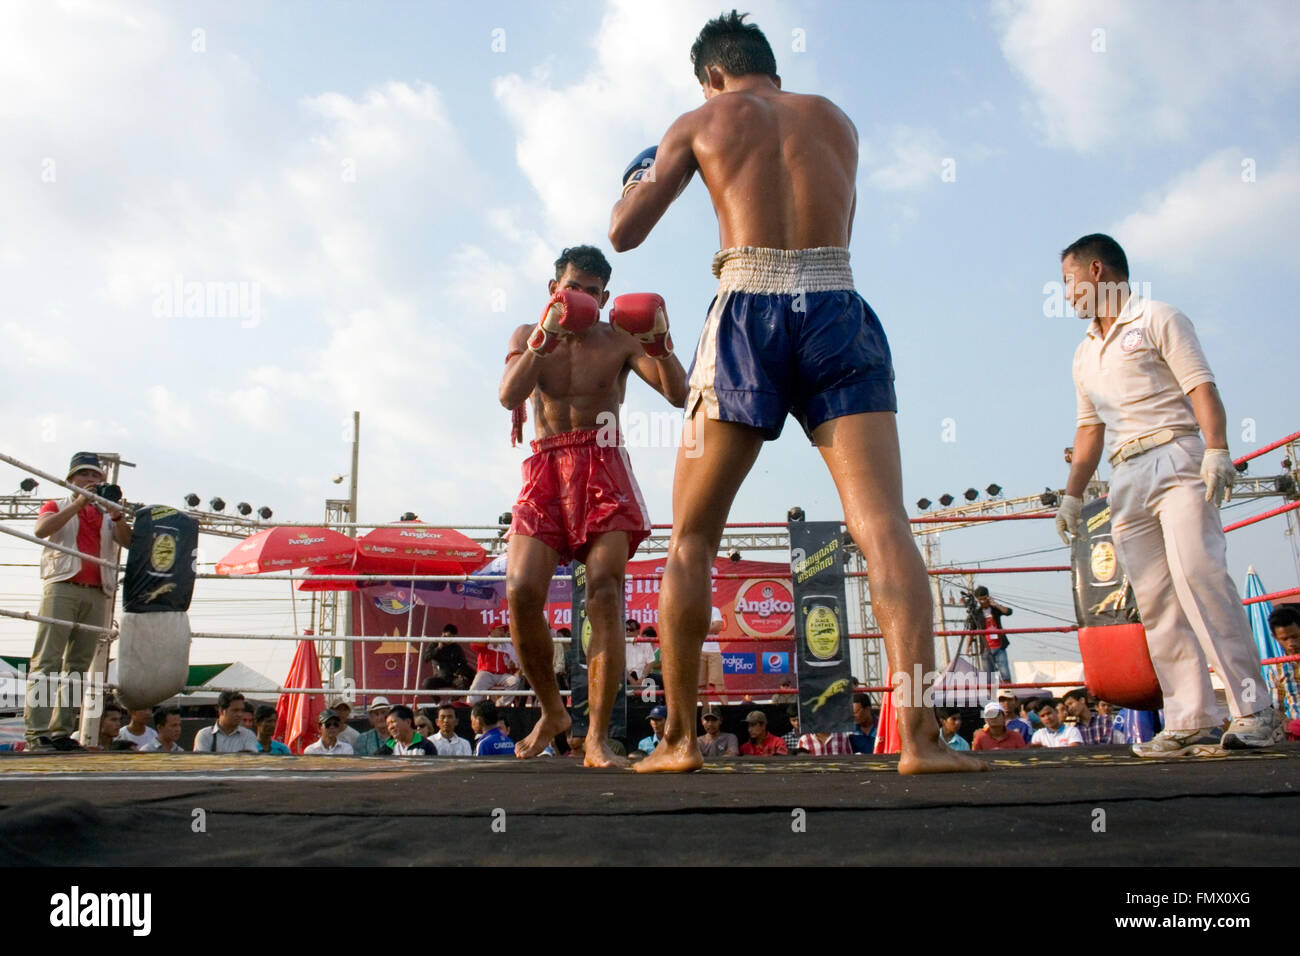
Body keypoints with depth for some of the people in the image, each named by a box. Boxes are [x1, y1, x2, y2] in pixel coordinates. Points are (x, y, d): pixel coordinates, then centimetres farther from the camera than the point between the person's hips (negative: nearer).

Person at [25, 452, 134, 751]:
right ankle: (35, 731, -15)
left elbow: (129, 542, 6)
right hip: (62, 588, -3)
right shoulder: (57, 507, 16)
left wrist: (116, 515, -9)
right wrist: (79, 503, -9)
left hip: (97, 594, 3)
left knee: (79, 665, 0)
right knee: (47, 660, -12)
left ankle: (62, 731, 2)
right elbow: (40, 529, -6)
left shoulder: (109, 516, 22)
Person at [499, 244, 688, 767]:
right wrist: (544, 338, -17)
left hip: (603, 468, -2)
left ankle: (597, 738, -13)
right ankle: (551, 711, 10)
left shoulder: (619, 339, 7)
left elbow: (678, 393, -6)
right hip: (544, 470, 2)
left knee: (605, 592, -16)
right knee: (521, 592, -14)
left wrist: (661, 345, -23)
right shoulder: (528, 336, 14)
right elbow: (508, 395, -6)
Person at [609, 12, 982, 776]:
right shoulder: (837, 120, 23)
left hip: (747, 317, -1)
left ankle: (680, 738, 8)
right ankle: (920, 734, -21)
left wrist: (638, 178, 32)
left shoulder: (699, 123, 14)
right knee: (884, 524, -8)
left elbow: (625, 233, 11)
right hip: (838, 313, 2)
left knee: (691, 539, 8)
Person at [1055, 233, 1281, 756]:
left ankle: (1253, 709, -18)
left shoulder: (1157, 320, 5)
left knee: (1197, 572, -21)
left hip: (1175, 458, -6)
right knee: (1155, 601, -2)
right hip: (1125, 479, 6)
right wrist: (1072, 495, 20)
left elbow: (1201, 388, -6)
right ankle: (1190, 721, -2)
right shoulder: (1085, 354, 25)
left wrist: (1216, 449, -20)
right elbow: (1089, 429, 26)